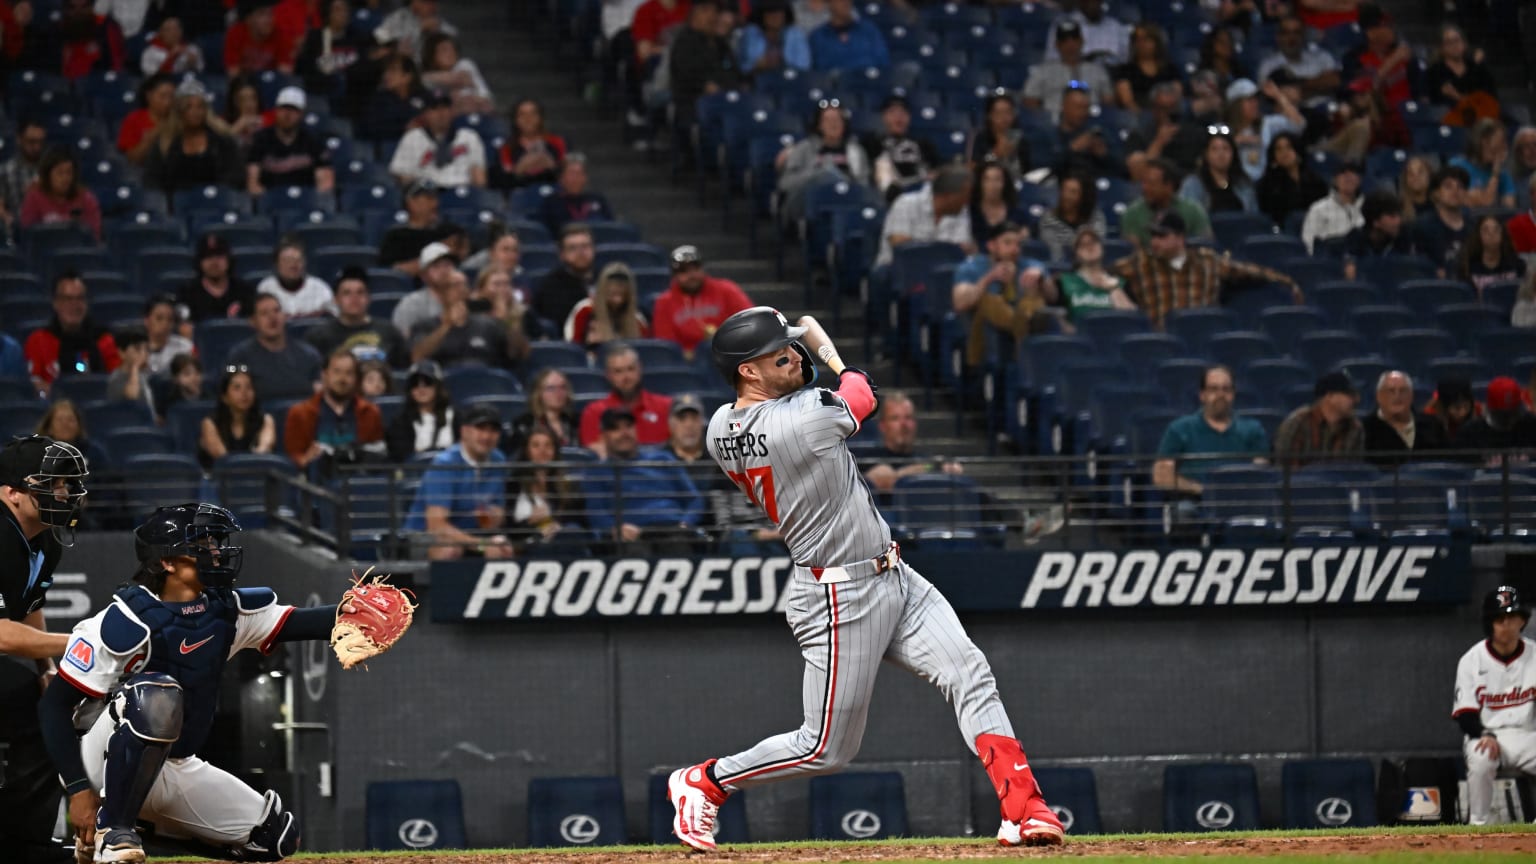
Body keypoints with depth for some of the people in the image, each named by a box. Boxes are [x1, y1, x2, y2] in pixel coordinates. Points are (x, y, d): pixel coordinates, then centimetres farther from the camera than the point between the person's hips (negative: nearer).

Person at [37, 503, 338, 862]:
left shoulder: (226, 610, 1)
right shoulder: (126, 622, -20)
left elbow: (301, 623, -7)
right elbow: (54, 705, -19)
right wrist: (78, 790, -25)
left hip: (179, 772, 8)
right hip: (110, 766, -8)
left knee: (276, 834, 6)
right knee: (158, 694, -36)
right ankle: (111, 832, -23)